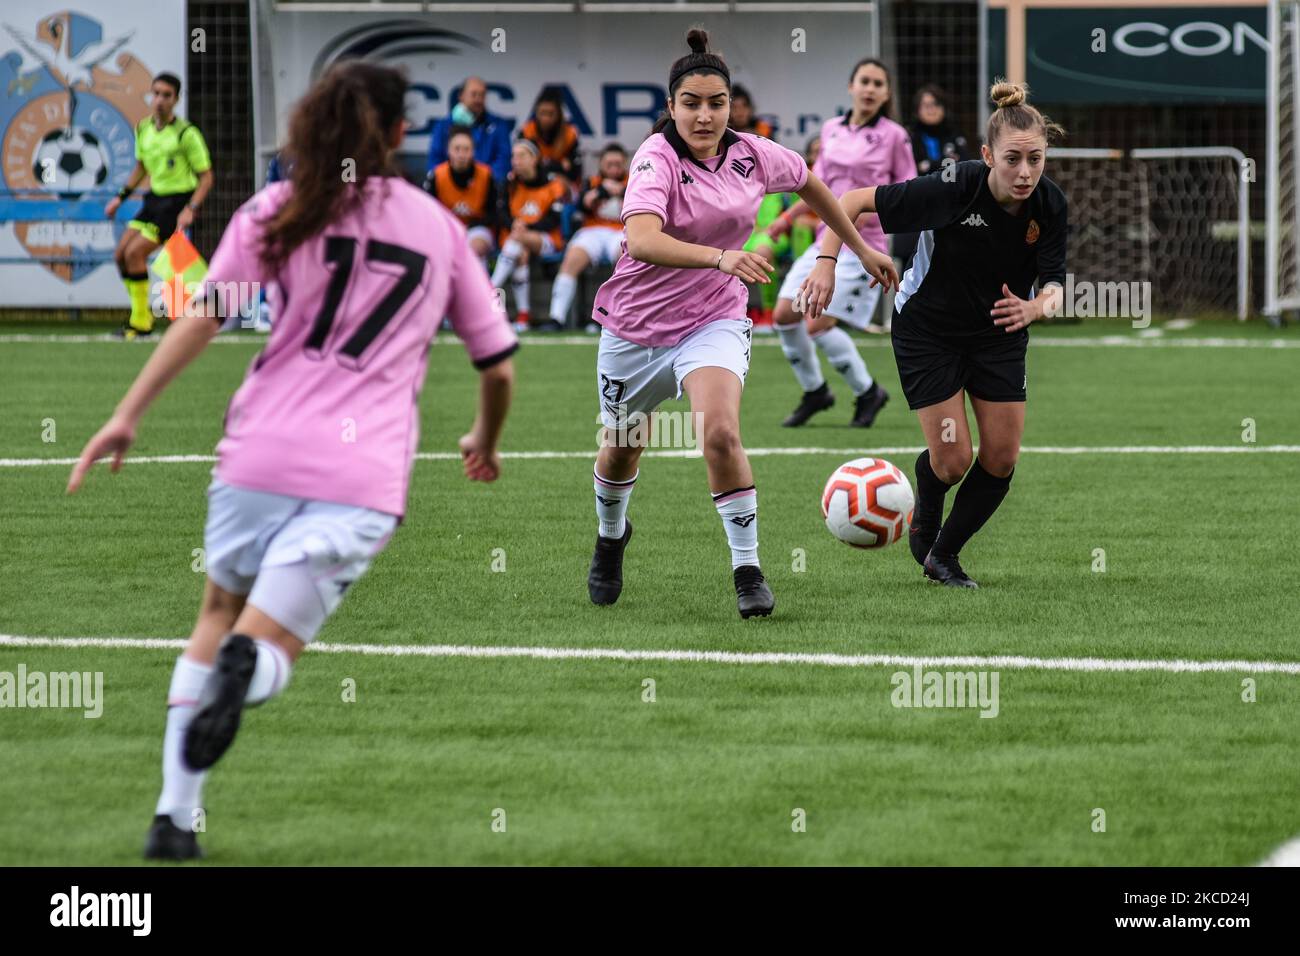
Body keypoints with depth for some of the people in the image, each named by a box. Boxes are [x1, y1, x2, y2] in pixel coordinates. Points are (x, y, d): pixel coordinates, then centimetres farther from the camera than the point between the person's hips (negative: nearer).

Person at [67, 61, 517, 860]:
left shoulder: (281, 210, 8)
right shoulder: (441, 227, 15)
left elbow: (205, 316, -5)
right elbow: (499, 367, 19)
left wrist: (129, 416, -7)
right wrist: (486, 442, 39)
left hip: (264, 449, 0)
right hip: (367, 476, 0)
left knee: (218, 619, 22)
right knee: (268, 649, 3)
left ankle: (176, 816, 10)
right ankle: (246, 667, -37)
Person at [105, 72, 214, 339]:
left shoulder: (186, 134, -16)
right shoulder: (143, 129, 5)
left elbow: (206, 176, -12)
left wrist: (191, 209, -22)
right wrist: (121, 196, 15)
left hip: (177, 202, -7)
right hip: (155, 198, 7)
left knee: (135, 252, -16)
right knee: (121, 254, 2)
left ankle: (141, 323, -6)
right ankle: (141, 315, 15)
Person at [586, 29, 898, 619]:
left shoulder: (751, 155, -8)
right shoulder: (657, 157, -23)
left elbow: (809, 183, 15)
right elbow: (640, 239, -41)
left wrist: (861, 250, 22)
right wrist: (719, 256, -54)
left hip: (714, 322, 1)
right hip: (636, 325, -1)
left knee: (720, 434, -25)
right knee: (620, 452, 18)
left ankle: (748, 571, -15)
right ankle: (611, 536, 51)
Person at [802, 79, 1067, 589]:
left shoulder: (1051, 205, -18)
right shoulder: (952, 188, -31)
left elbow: (1052, 284, -12)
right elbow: (852, 200, -24)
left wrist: (1035, 306, -35)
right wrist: (825, 263, -34)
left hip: (999, 332, 4)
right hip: (927, 330, -4)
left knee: (1002, 457, 0)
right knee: (952, 459, -8)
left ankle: (944, 553, 22)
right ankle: (925, 509, 29)